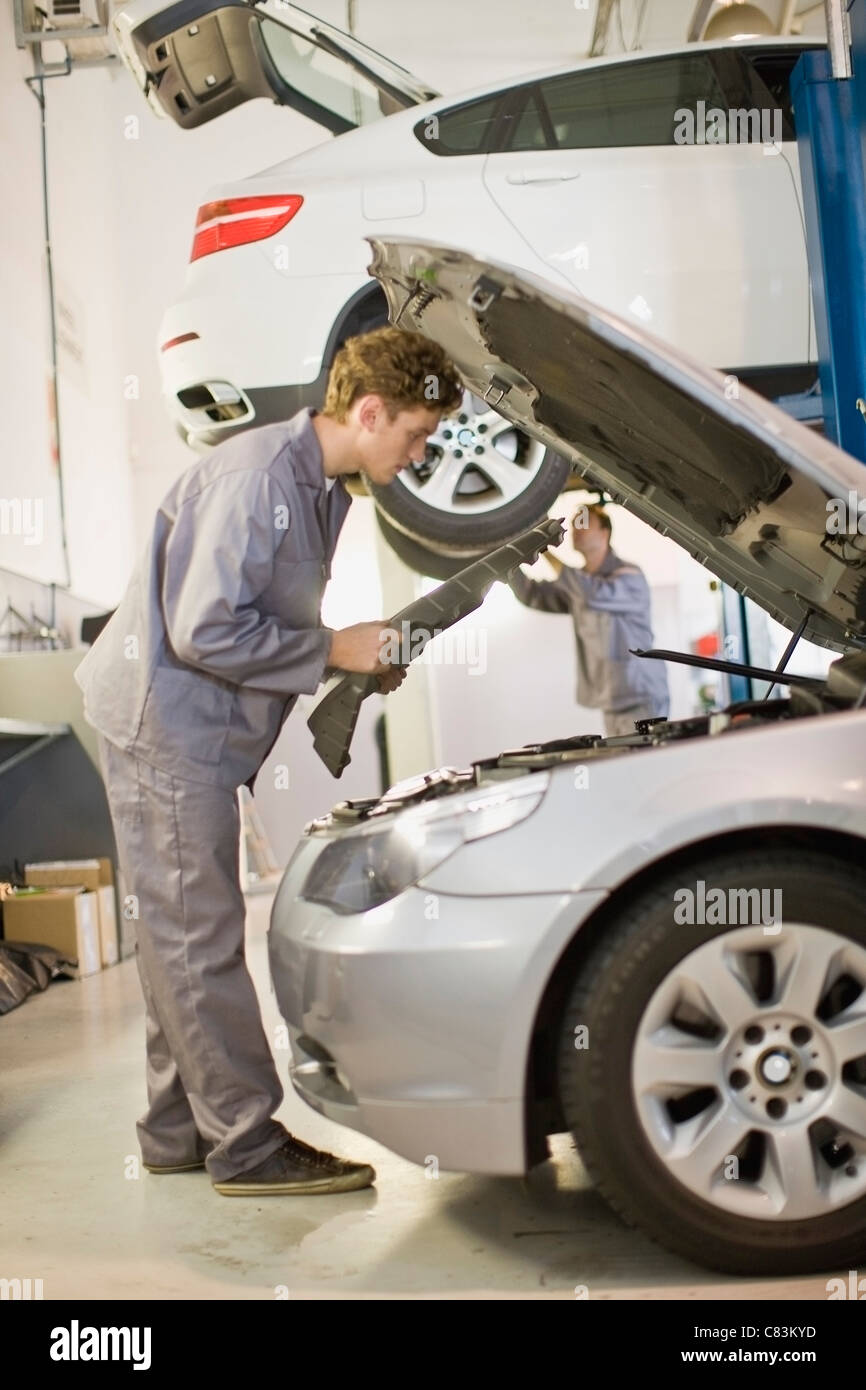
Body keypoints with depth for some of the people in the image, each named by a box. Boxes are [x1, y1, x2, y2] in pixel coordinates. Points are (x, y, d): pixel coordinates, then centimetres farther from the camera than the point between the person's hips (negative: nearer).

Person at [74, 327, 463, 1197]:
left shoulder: (320, 487, 11)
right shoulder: (256, 478, -21)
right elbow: (204, 631, -25)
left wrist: (359, 665, 5)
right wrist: (333, 651, -17)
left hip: (198, 733, 10)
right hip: (163, 725, -10)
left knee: (184, 938, 14)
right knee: (200, 939, -3)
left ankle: (179, 1132, 25)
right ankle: (249, 1147, 6)